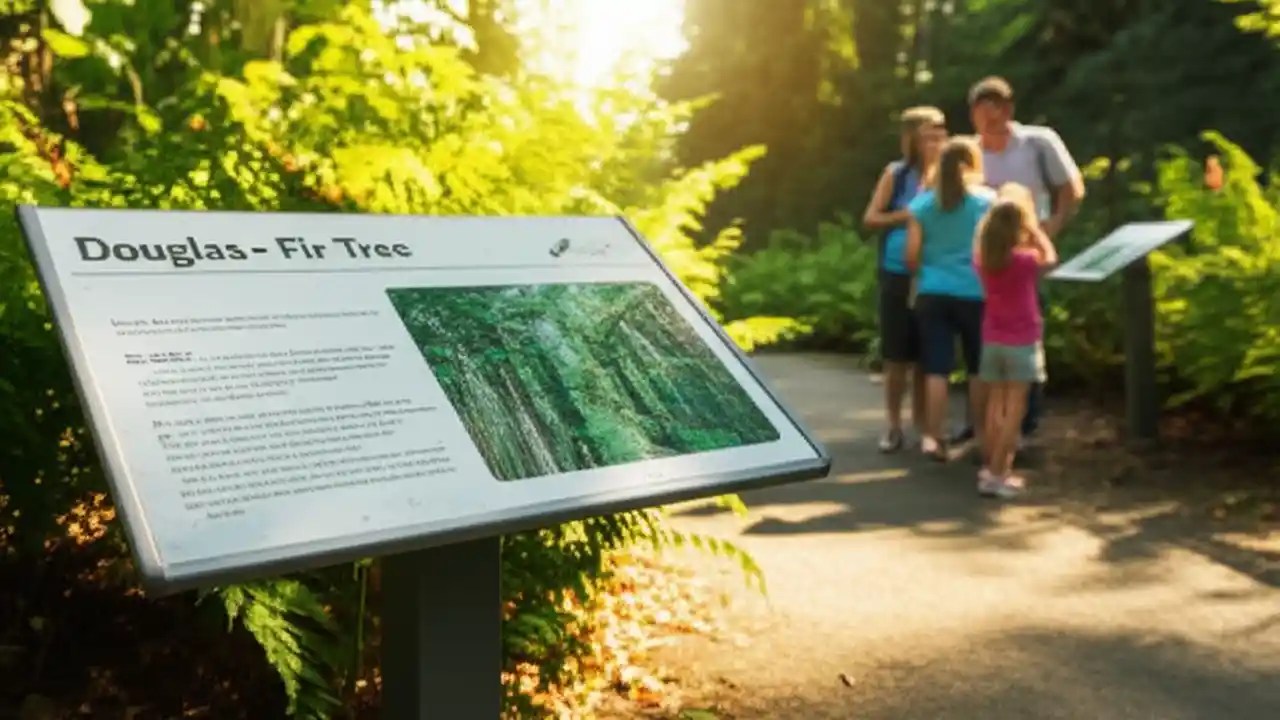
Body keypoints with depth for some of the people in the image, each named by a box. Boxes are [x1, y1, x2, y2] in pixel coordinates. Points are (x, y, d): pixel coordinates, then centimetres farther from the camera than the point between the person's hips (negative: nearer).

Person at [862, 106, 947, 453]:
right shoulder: (897, 173, -2)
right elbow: (870, 218, -3)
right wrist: (908, 216, -13)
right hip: (898, 275, -1)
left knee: (926, 355, 9)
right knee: (896, 355, 4)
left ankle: (921, 423, 23)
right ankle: (893, 425, 15)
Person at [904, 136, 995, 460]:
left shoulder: (922, 203, 5)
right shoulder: (988, 200, 1)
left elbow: (911, 256, 2)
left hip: (932, 294, 2)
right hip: (974, 294, -1)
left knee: (936, 369, 2)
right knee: (979, 369, 11)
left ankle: (933, 437, -1)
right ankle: (982, 437, 18)